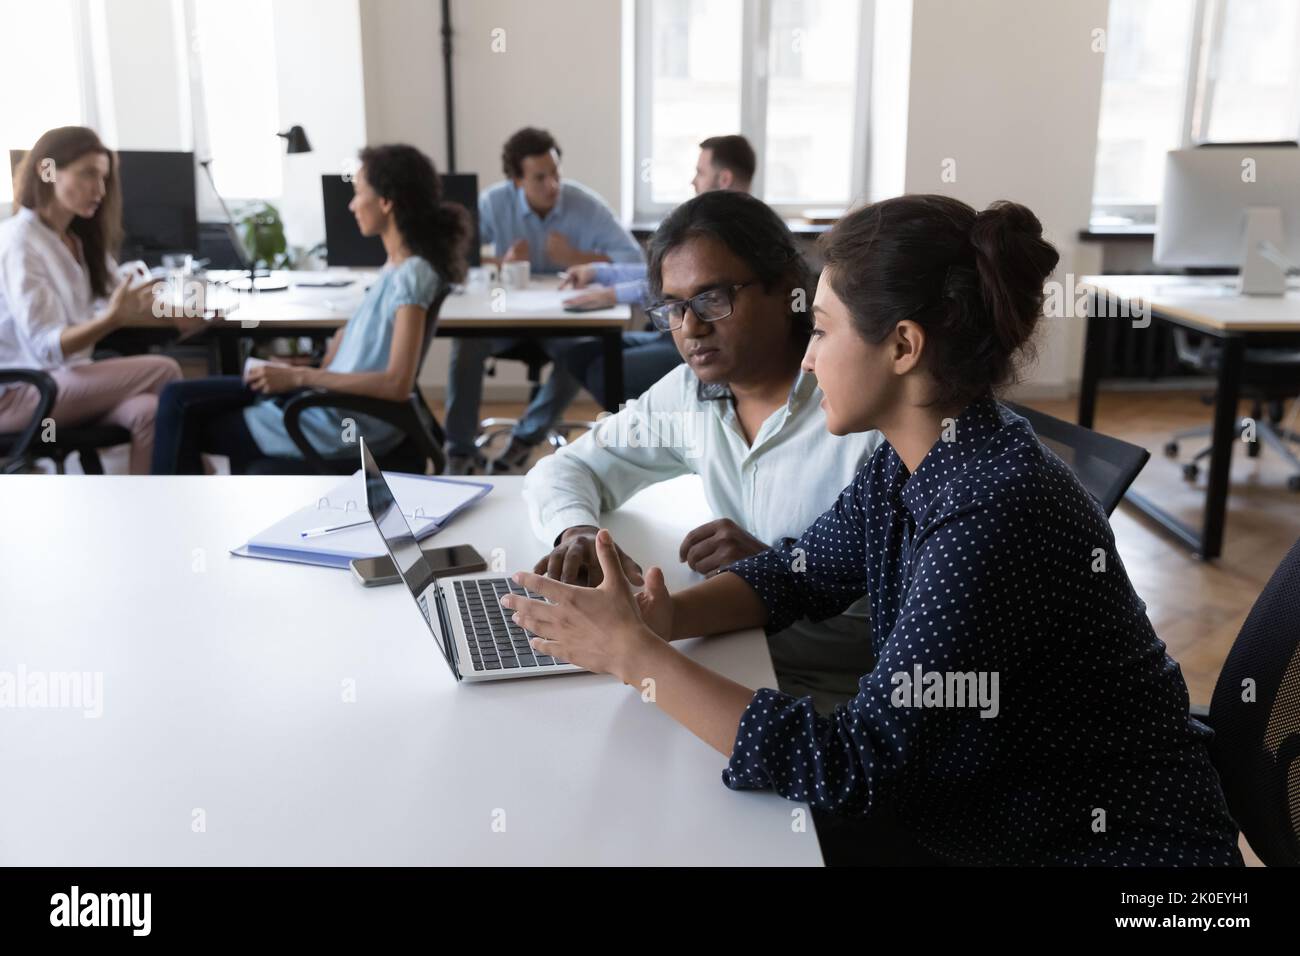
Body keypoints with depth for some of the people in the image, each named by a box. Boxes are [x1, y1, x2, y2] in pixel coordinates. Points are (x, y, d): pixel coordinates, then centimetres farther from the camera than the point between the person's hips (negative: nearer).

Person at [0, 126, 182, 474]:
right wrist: (112, 318, -36)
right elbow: (46, 347, -20)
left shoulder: (78, 239, 14)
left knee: (148, 412, -23)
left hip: (64, 378, 7)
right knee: (163, 370, -21)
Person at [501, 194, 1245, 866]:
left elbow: (858, 768, -30)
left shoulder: (997, 512, -30)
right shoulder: (914, 460, -4)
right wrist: (662, 619, -11)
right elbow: (797, 573, 8)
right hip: (980, 819, 7)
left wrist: (637, 656, -26)